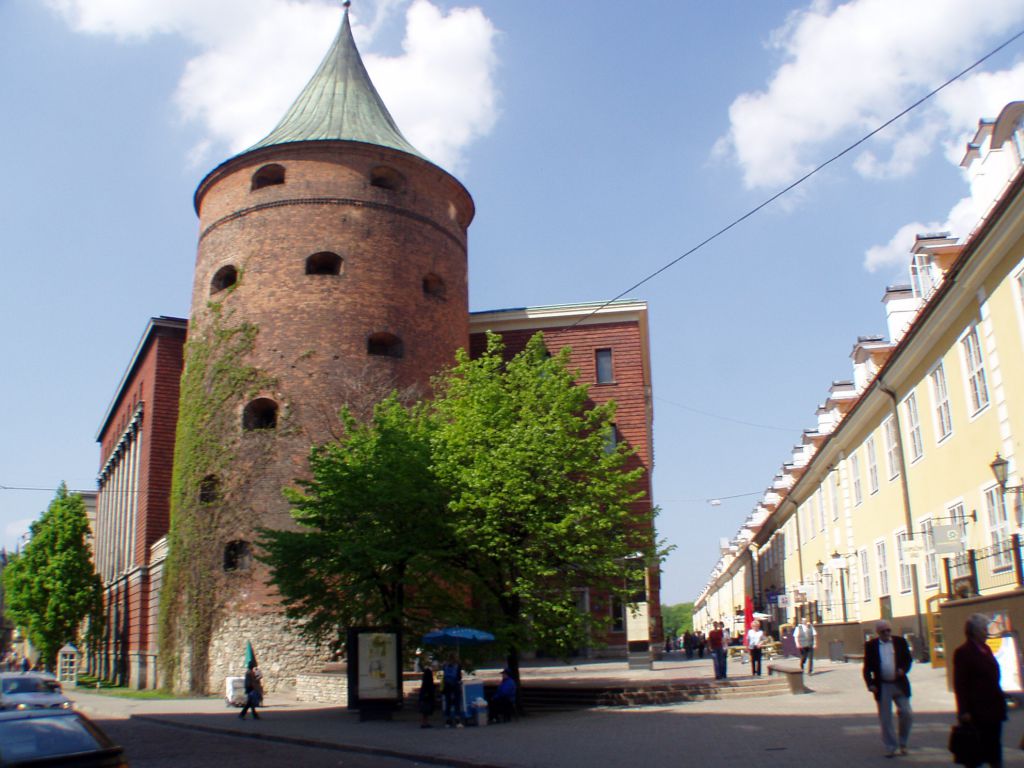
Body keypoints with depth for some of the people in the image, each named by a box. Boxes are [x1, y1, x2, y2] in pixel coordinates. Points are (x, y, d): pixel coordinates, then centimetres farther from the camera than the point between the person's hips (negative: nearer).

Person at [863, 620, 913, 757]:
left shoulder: (900, 641, 4)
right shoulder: (871, 645, 0)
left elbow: (908, 659, 9)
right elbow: (867, 667, 1)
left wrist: (903, 669, -12)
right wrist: (870, 684, -10)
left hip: (900, 684, 1)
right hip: (882, 686, -1)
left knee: (907, 714, -1)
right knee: (885, 719, 3)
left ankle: (902, 744, 21)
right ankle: (891, 747, 14)